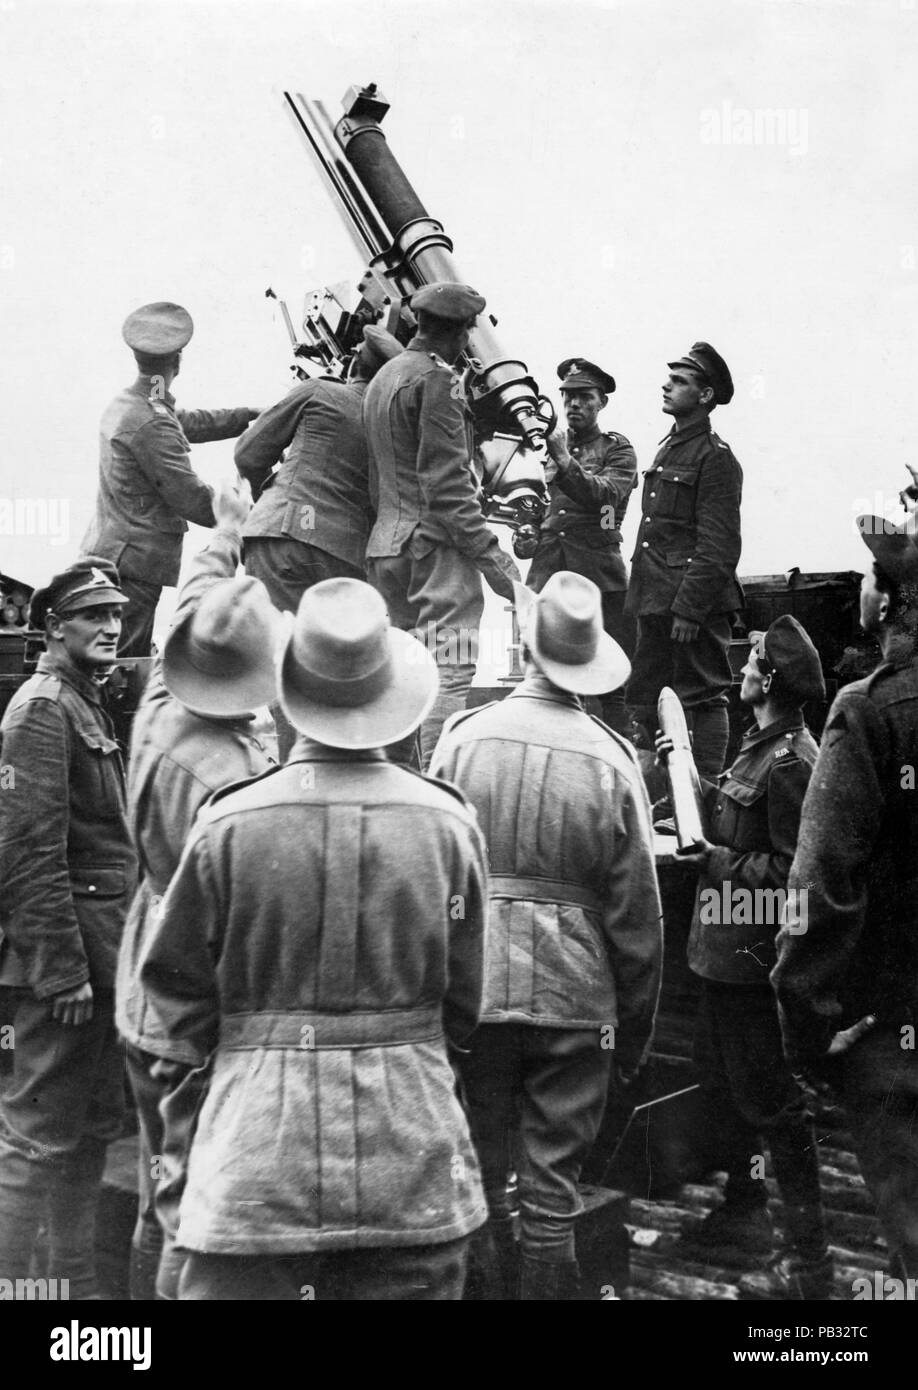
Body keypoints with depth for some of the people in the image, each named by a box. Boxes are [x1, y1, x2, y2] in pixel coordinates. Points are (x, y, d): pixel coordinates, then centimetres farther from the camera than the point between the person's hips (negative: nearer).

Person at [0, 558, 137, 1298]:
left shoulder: (88, 706, 17)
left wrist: (101, 959, 16)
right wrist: (65, 970, -21)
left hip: (98, 957, 10)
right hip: (65, 958, -10)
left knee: (96, 1125, 16)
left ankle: (78, 1279, 27)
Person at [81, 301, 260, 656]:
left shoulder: (123, 403, 11)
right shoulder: (152, 424, -19)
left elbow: (191, 422, 21)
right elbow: (189, 498, -19)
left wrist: (254, 415, 19)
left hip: (105, 553, 10)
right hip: (133, 563, -10)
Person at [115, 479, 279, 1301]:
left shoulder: (157, 714, -2)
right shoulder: (239, 780, -26)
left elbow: (189, 616, 16)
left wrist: (226, 539, 30)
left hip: (146, 1009, 9)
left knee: (161, 1197, 21)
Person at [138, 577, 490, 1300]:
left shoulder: (230, 823, -8)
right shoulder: (449, 821, -4)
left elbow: (176, 983, 1)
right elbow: (463, 1001, 5)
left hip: (255, 1147, -1)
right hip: (413, 1159, 1)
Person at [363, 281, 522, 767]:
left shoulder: (382, 377, 19)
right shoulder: (436, 379, -9)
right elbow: (446, 483, -17)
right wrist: (493, 558, -16)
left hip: (386, 544, 9)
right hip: (434, 544, -9)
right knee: (448, 674, -11)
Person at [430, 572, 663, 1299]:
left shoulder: (462, 736, -4)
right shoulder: (611, 760, -5)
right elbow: (637, 914, -1)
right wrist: (636, 1032, 10)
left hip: (472, 993, 1)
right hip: (574, 997, -1)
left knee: (480, 1180, 13)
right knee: (552, 1195, 7)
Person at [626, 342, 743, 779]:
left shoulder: (715, 458, -9)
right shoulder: (669, 449, 19)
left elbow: (719, 547, -15)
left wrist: (689, 609, -20)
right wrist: (645, 598, 14)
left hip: (694, 604, -9)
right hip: (657, 603, 9)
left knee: (702, 701, -2)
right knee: (643, 702, 12)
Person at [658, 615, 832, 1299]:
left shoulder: (790, 762, -20)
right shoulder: (762, 749, 12)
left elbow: (792, 871, -24)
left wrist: (718, 861, -20)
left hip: (754, 959, -10)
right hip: (728, 954, 10)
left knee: (773, 1102, -3)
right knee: (726, 1084, 22)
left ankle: (808, 1260, 6)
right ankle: (744, 1211, 39)